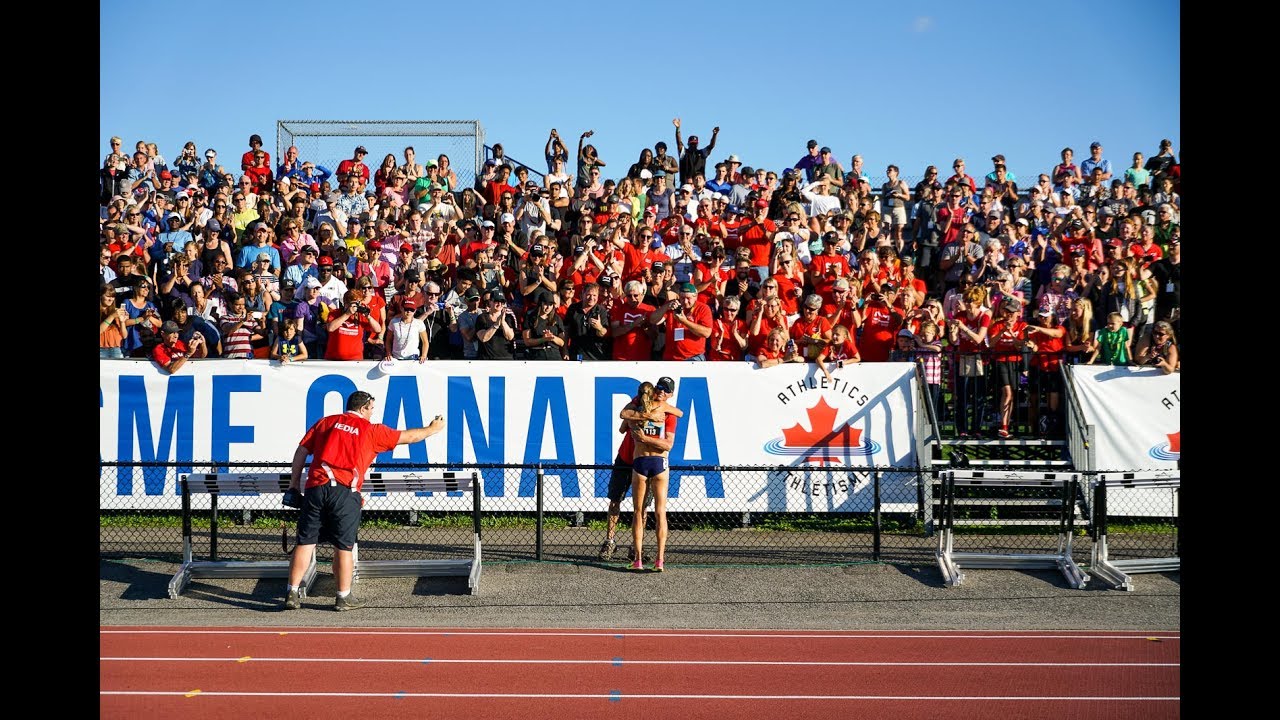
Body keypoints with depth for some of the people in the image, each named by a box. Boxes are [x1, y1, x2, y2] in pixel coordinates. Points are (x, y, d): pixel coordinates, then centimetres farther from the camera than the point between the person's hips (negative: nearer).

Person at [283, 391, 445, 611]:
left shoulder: (326, 422, 17)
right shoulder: (371, 430, 10)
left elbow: (302, 451, 13)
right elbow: (408, 436, 18)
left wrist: (295, 482, 18)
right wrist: (432, 429, 34)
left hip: (315, 488, 3)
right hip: (344, 492, -3)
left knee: (305, 542, 5)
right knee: (343, 547, 4)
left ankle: (292, 593, 5)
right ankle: (344, 597, 11)